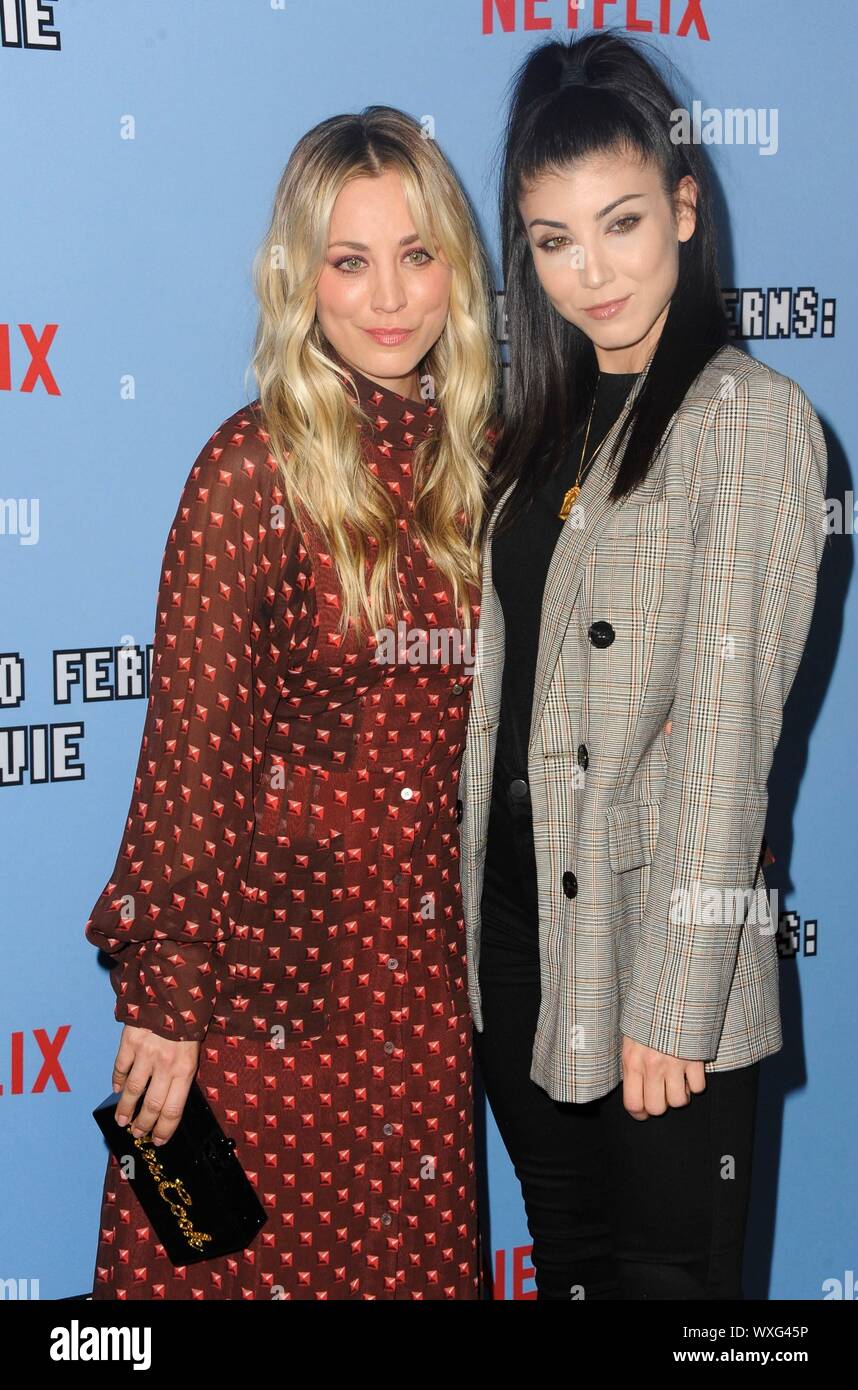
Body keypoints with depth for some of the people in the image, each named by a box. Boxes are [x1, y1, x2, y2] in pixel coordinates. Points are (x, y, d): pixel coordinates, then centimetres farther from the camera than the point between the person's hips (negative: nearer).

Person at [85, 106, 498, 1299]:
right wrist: (165, 999, -12)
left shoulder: (476, 457, 3)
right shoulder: (258, 466, -12)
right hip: (273, 948, -5)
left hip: (422, 956, 5)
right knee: (252, 1259, 8)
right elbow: (190, 744, -12)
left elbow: (477, 716, 10)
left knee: (414, 1255, 14)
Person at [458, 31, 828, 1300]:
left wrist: (671, 1002, -18)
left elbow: (725, 731, -16)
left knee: (668, 1271, 7)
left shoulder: (748, 416, -11)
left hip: (660, 952, -6)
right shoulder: (545, 415, 11)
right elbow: (501, 687, 10)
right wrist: (474, 913, 1)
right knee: (569, 1263, 18)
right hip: (515, 922, 6)